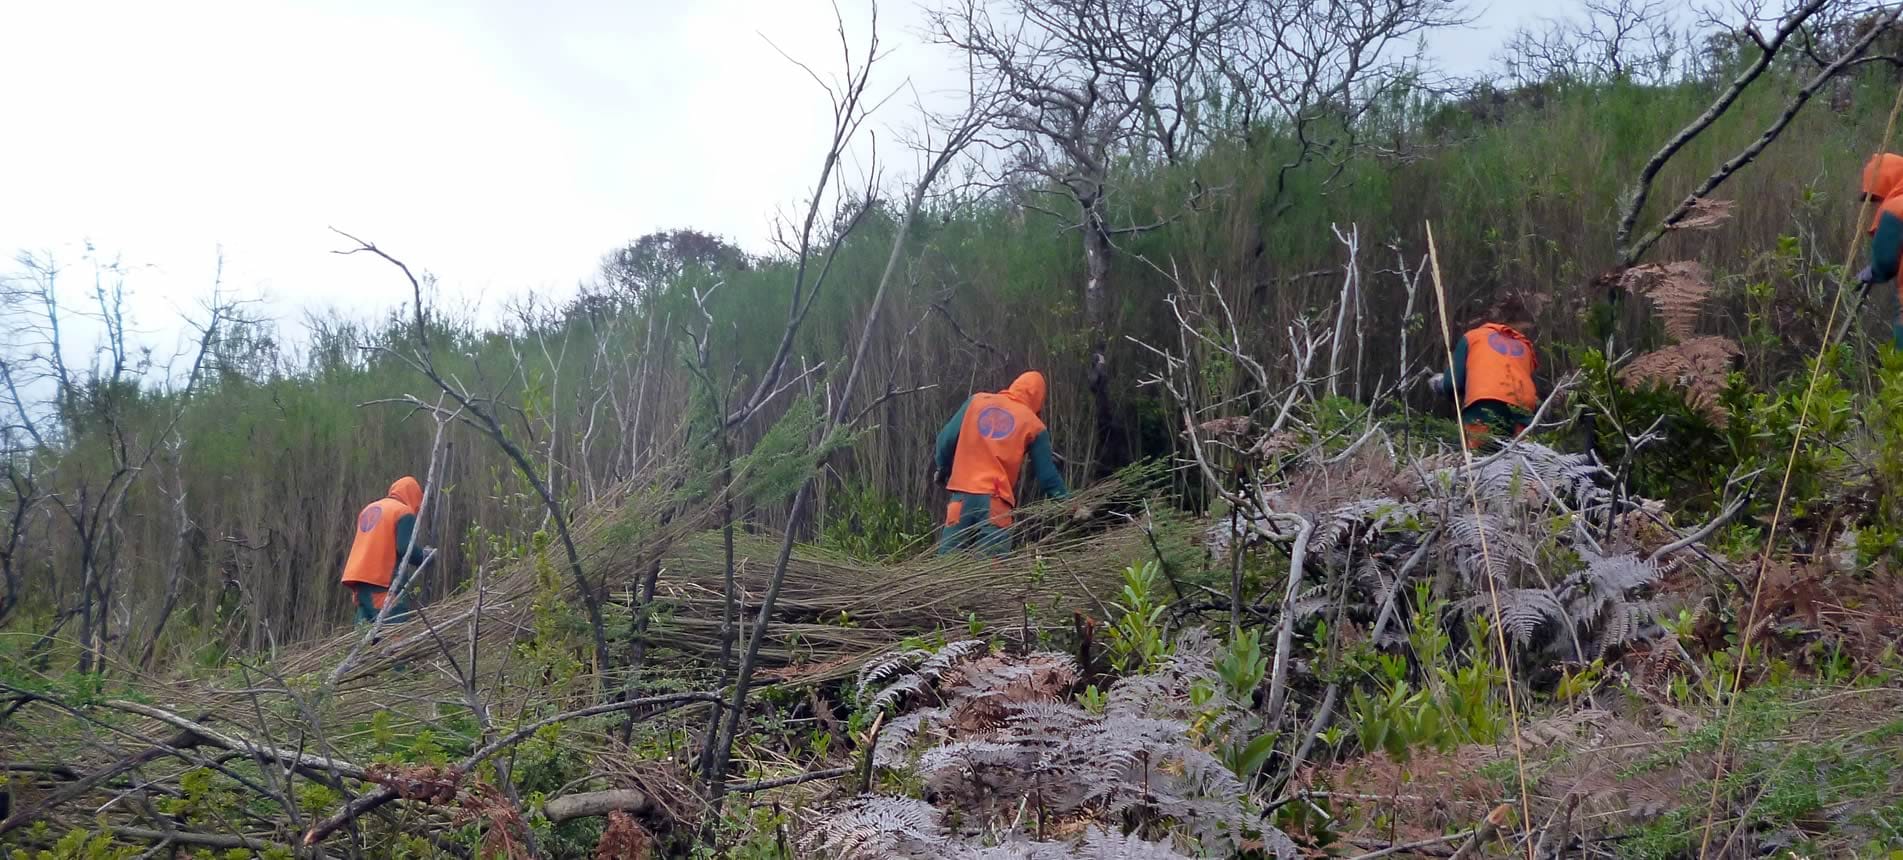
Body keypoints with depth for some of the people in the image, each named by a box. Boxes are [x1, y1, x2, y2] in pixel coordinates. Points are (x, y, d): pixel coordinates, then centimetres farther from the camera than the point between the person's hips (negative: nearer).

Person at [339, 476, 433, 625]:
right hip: (384, 583, -8)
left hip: (359, 577, 8)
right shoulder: (404, 513, -4)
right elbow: (406, 549, -13)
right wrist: (424, 556, 3)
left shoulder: (369, 509, 21)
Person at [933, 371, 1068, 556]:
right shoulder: (1034, 425, 5)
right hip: (996, 501, -2)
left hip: (962, 494, 2)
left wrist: (942, 468, 26)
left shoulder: (976, 401, 10)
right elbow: (1047, 475, 7)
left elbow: (946, 439, 9)